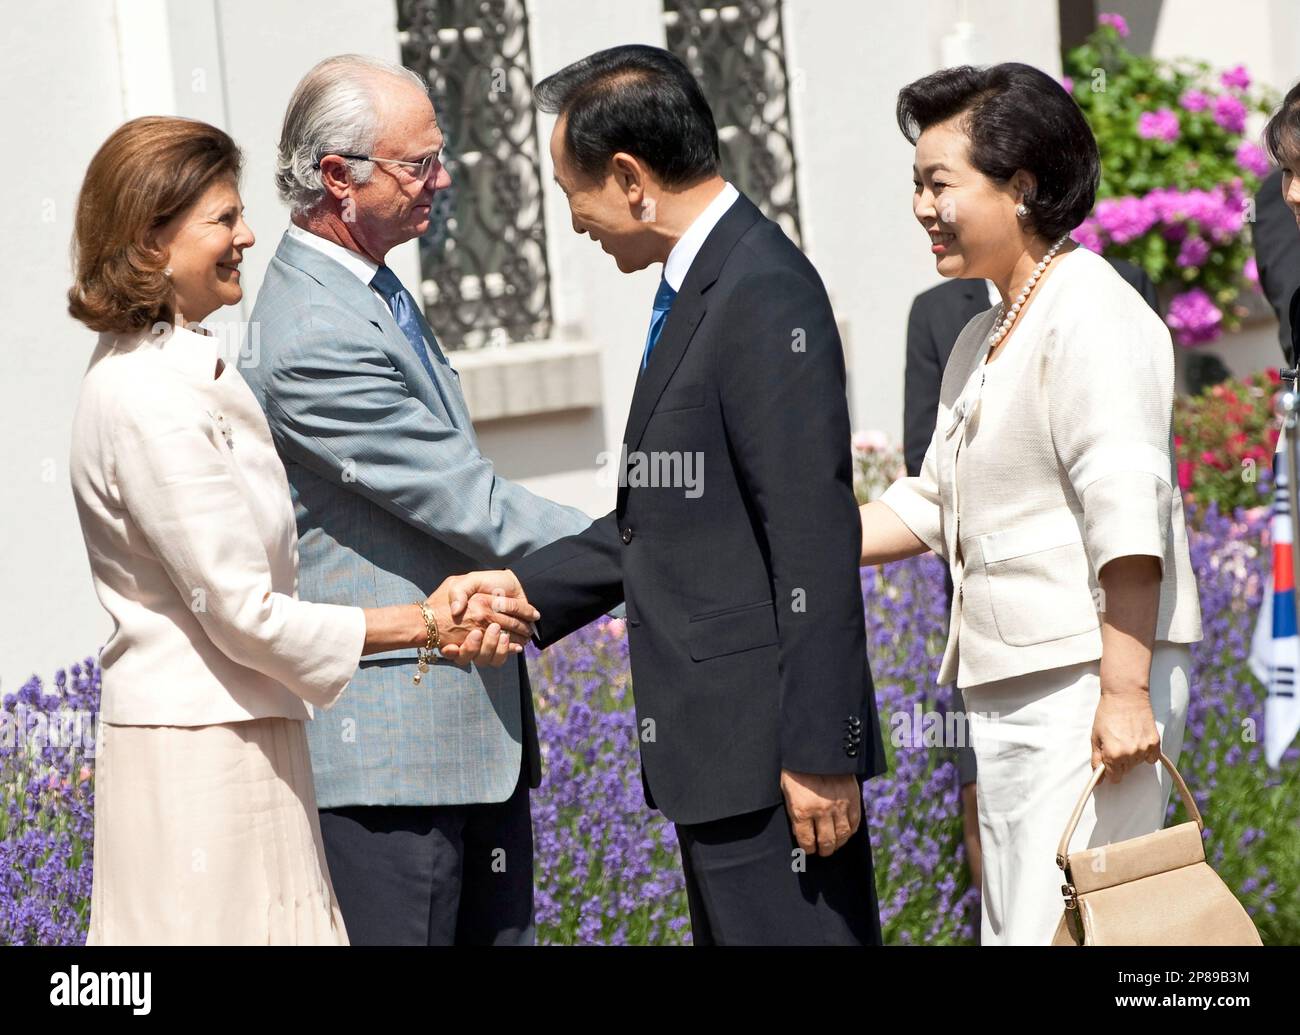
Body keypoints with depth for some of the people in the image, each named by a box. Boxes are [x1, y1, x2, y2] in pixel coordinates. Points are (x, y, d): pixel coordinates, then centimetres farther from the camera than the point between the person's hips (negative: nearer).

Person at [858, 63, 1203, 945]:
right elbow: (930, 504, 24)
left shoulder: (1091, 317, -12)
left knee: (1061, 930, -14)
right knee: (1010, 929, 11)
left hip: (1090, 680, -10)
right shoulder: (980, 342, 19)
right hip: (1011, 696, 10)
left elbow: (1126, 511, -19)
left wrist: (1125, 690, -25)